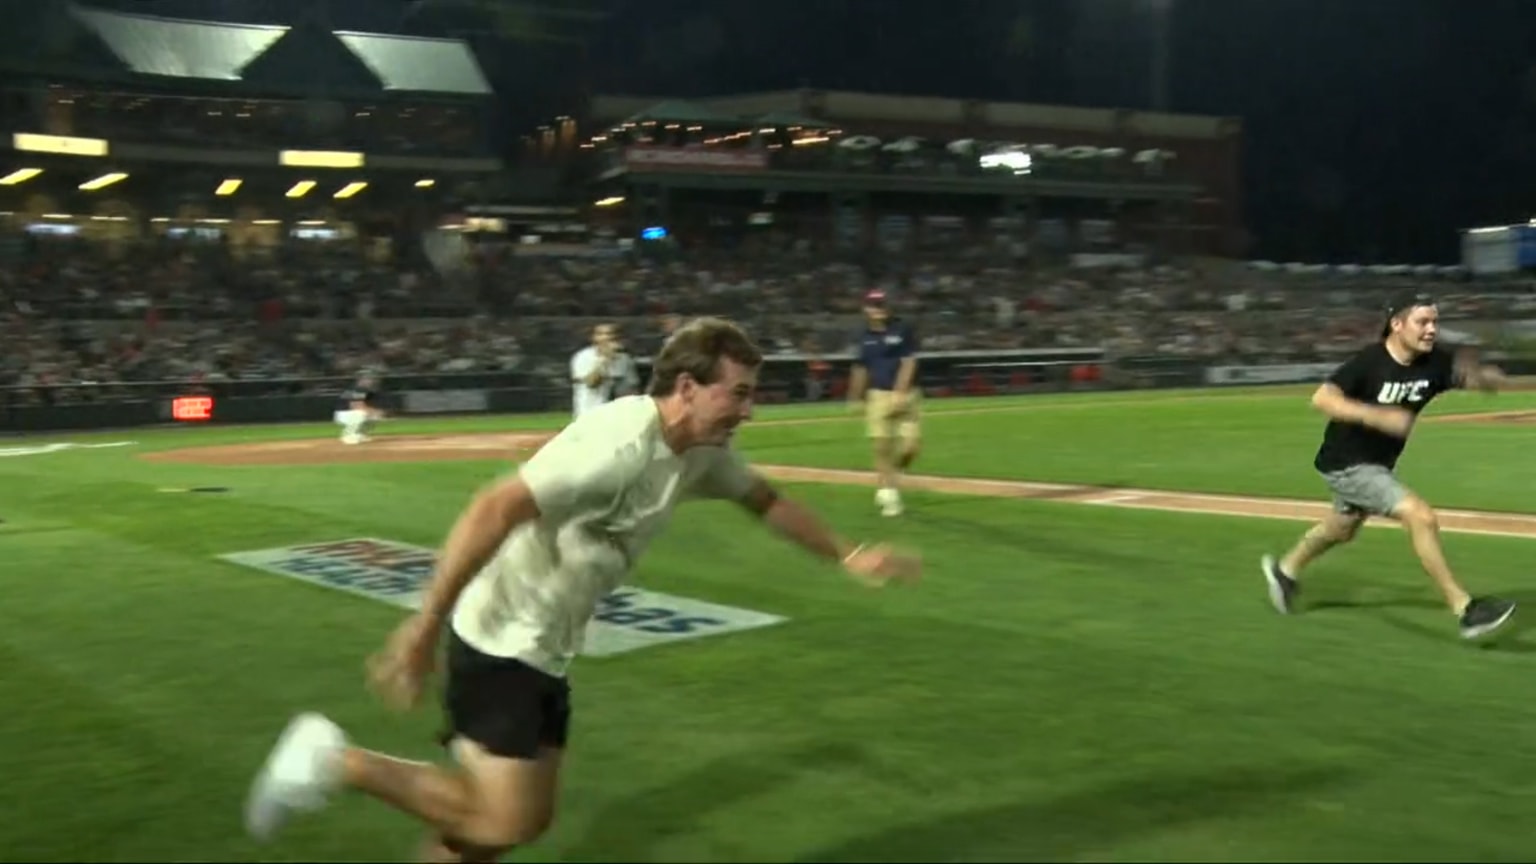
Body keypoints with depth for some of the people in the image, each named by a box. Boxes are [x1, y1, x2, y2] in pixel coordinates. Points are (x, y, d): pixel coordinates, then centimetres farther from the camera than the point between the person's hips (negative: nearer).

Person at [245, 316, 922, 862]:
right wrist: (423, 629, -34)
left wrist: (846, 555, 20)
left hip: (545, 649, 9)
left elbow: (764, 500, 21)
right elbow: (495, 510, -33)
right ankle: (339, 761, 1)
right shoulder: (619, 444, -27)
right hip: (502, 638, -9)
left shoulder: (703, 452, 2)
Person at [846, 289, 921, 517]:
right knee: (882, 444, -6)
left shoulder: (902, 329, -3)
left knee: (911, 443, -6)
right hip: (878, 395, 1)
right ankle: (888, 489, 4)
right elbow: (861, 369, 16)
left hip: (905, 394, -1)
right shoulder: (865, 336, 7)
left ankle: (893, 477, 21)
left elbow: (909, 363, -9)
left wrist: (899, 393, -18)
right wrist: (855, 399, 16)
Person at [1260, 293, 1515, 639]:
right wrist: (1377, 416, -44)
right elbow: (1322, 398, -35)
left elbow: (1493, 381, -11)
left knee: (1343, 527, 28)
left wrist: (1479, 375, -34)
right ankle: (1465, 610, -13)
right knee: (1421, 516, -20)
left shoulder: (1435, 363, -9)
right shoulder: (1369, 361, -25)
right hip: (1346, 464, -8)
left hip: (1379, 463, 8)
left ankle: (1286, 570, 52)